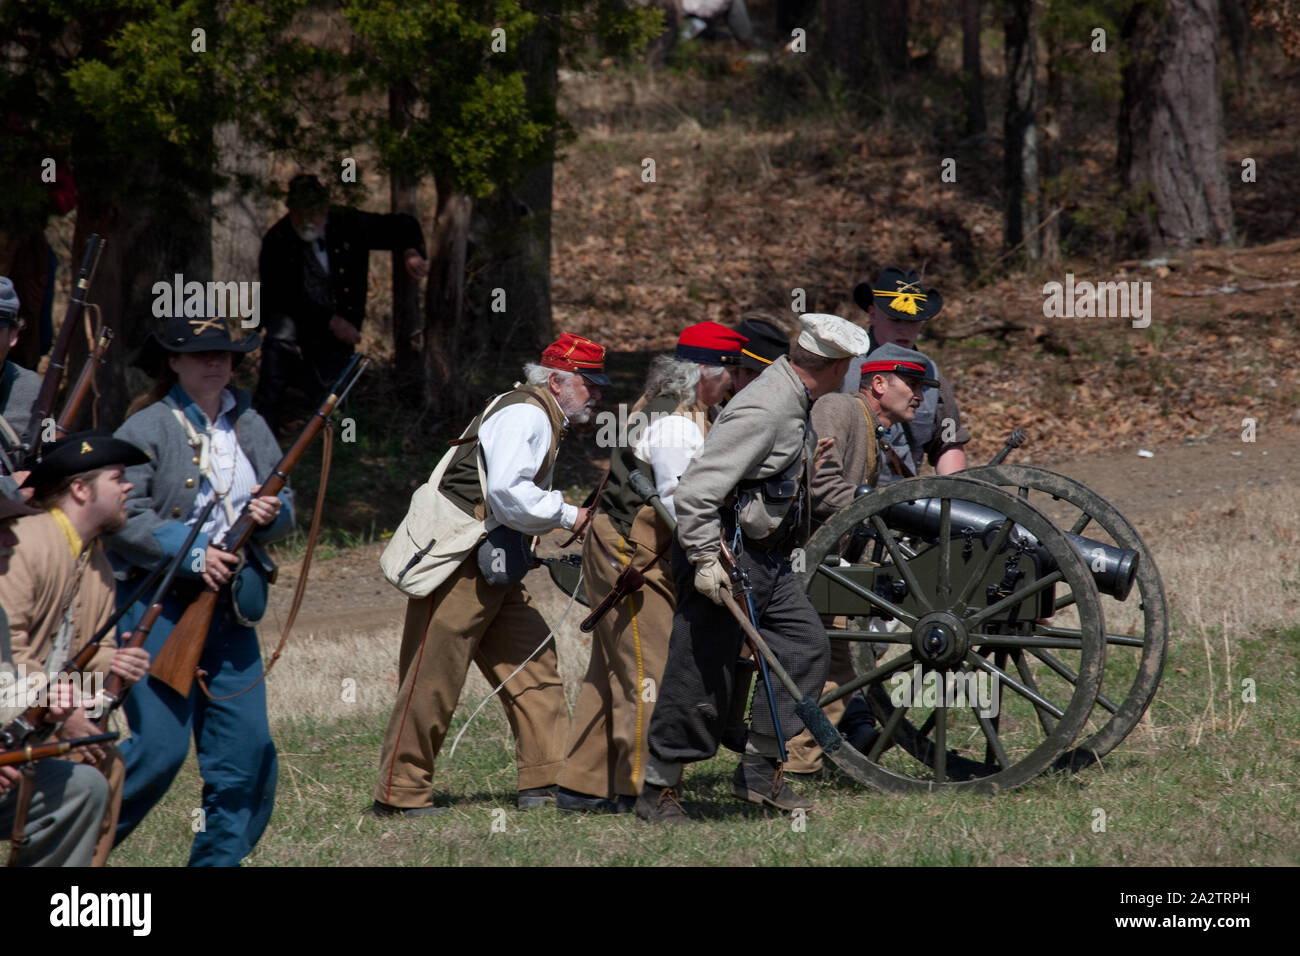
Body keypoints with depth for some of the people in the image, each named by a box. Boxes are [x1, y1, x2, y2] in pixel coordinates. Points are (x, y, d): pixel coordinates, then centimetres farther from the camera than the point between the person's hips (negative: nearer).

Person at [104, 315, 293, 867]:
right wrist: (193, 555, -22)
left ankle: (219, 858, 11)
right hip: (159, 606, -6)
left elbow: (285, 505, 19)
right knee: (160, 747, -11)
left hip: (229, 608, 6)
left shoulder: (249, 427, 13)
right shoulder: (146, 430, -6)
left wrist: (272, 514, -5)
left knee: (247, 749, 0)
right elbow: (122, 519, -13)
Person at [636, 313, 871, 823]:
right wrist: (706, 560, -27)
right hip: (728, 557, -10)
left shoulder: (795, 403, 10)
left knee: (806, 646, 3)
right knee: (702, 676, -4)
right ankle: (658, 790, 7)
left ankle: (760, 771, 7)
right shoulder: (763, 411, -23)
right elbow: (695, 491, -26)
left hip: (766, 559, 10)